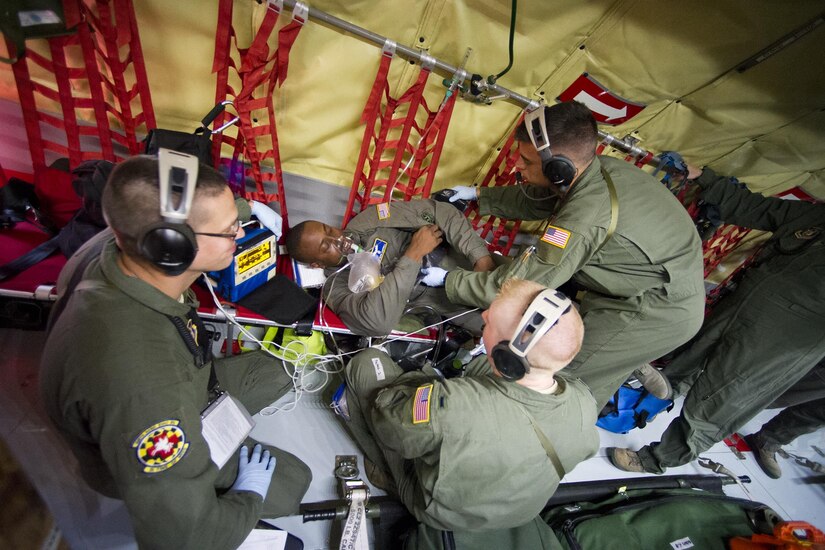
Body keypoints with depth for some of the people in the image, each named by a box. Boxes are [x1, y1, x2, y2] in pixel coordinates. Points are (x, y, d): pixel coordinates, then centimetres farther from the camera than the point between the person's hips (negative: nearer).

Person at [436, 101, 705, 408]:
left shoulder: (584, 220, -35)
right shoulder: (601, 167, -9)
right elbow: (536, 199, 9)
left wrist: (448, 279, -16)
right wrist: (479, 195, 11)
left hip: (663, 313, -8)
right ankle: (634, 367, 28)